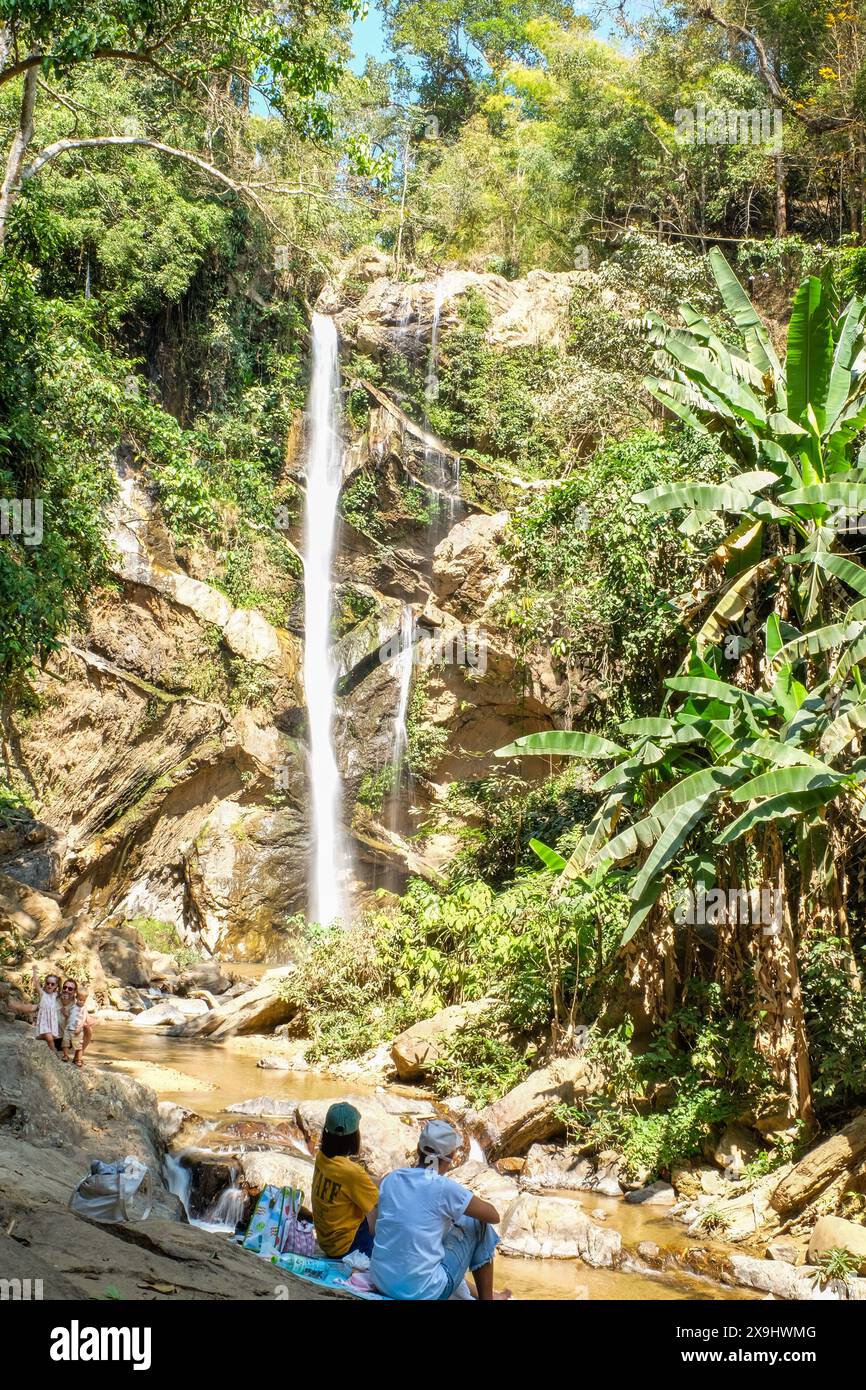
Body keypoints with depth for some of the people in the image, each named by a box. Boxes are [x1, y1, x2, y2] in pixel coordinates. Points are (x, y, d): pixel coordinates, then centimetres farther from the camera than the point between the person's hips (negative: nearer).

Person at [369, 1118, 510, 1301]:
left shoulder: (391, 1179, 1)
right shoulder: (445, 1188, -14)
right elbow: (494, 1216, -1)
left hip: (380, 1282, 5)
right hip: (423, 1291, -5)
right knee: (478, 1224, 11)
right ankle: (486, 1298, 23)